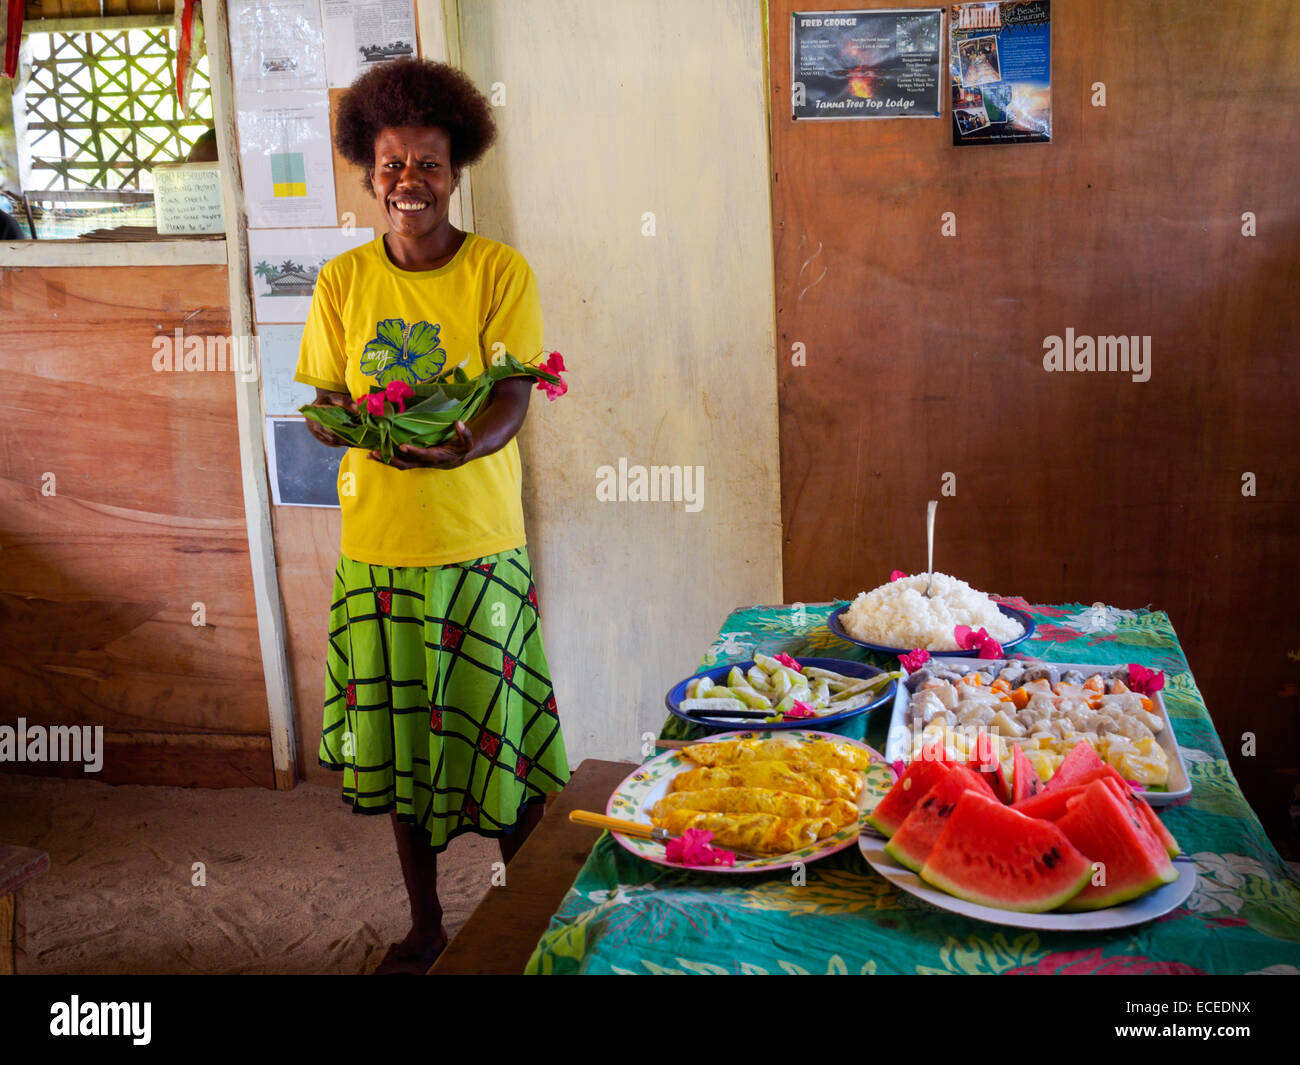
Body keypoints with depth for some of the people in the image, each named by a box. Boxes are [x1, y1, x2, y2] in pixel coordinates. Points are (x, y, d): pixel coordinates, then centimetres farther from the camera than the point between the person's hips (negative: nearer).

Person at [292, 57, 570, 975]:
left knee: (497, 736, 3)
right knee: (399, 739, 12)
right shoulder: (343, 281, 4)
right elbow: (321, 405, 4)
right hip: (378, 544, 3)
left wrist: (454, 447, -32)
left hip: (480, 543, -2)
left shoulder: (500, 271, -4)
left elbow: (512, 404, -11)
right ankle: (425, 926, 31)